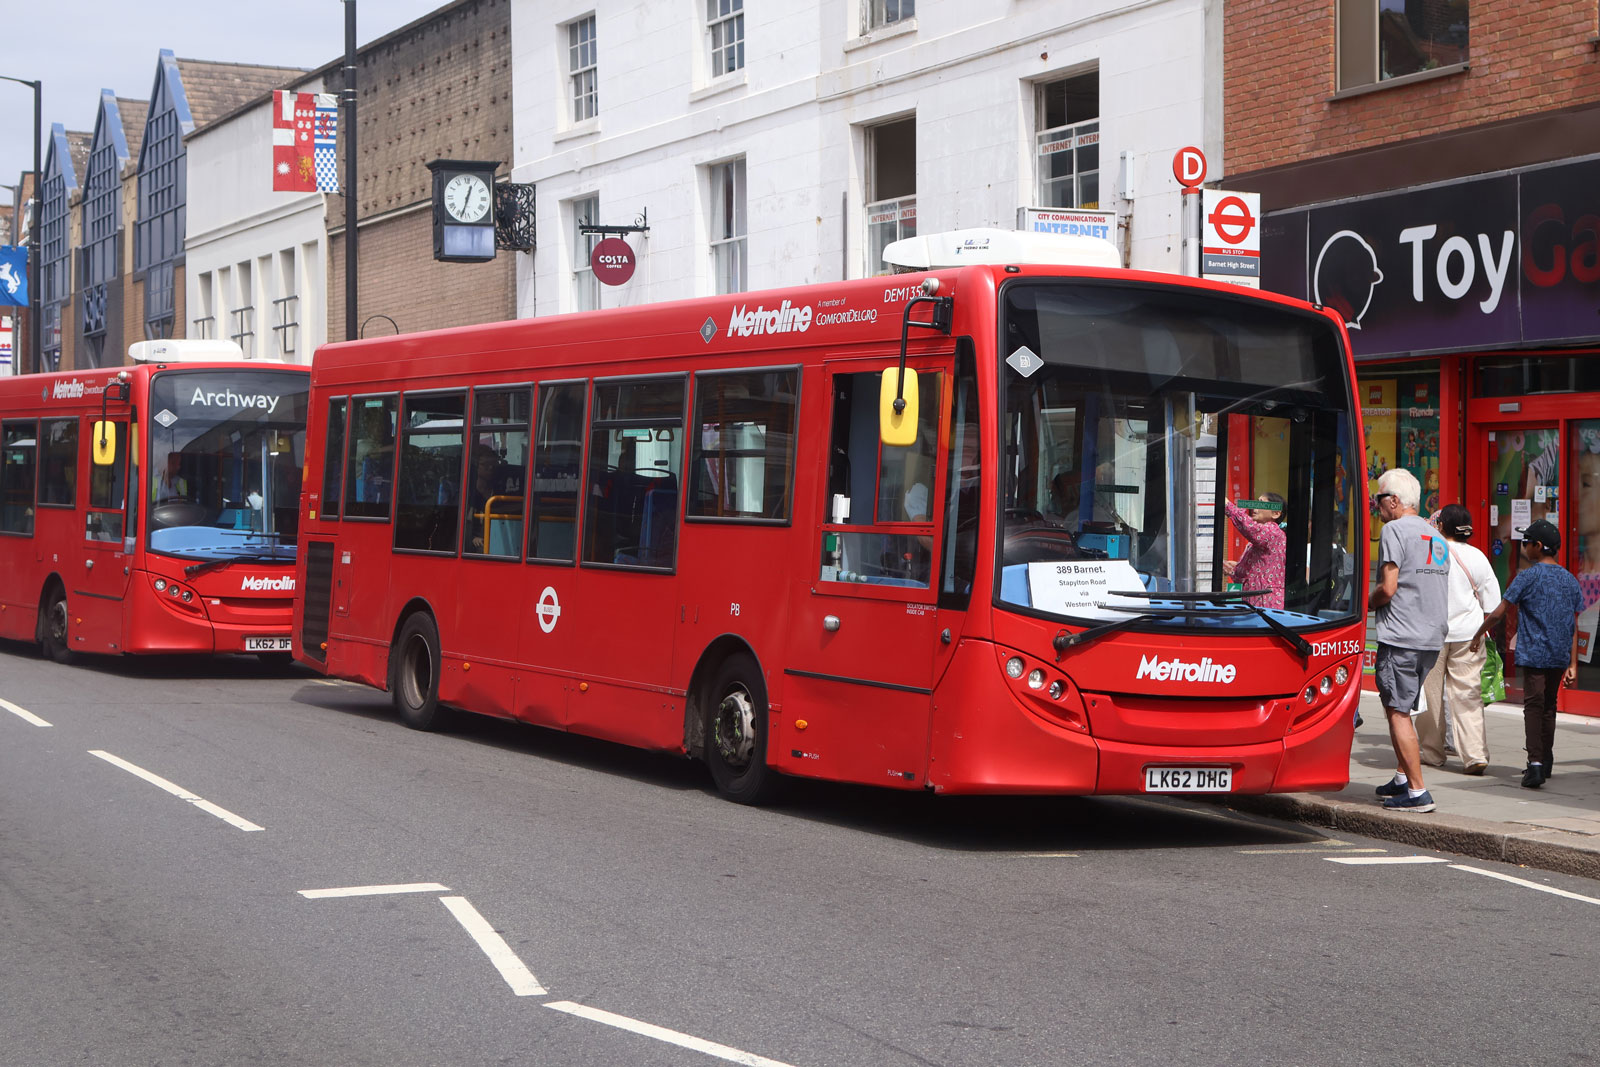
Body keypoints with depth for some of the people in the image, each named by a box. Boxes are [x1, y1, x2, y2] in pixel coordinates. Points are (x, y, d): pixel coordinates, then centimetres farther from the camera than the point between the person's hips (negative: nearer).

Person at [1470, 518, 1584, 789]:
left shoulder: (1528, 577, -7)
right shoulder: (1570, 580, 9)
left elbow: (1498, 613, -6)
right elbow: (1574, 627, 9)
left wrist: (1479, 634, 10)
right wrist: (1572, 665, 11)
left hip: (1534, 653, -5)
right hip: (1560, 656, 5)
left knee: (1533, 706, -7)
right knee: (1549, 706, 18)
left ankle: (1536, 761, -21)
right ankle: (1546, 761, 27)